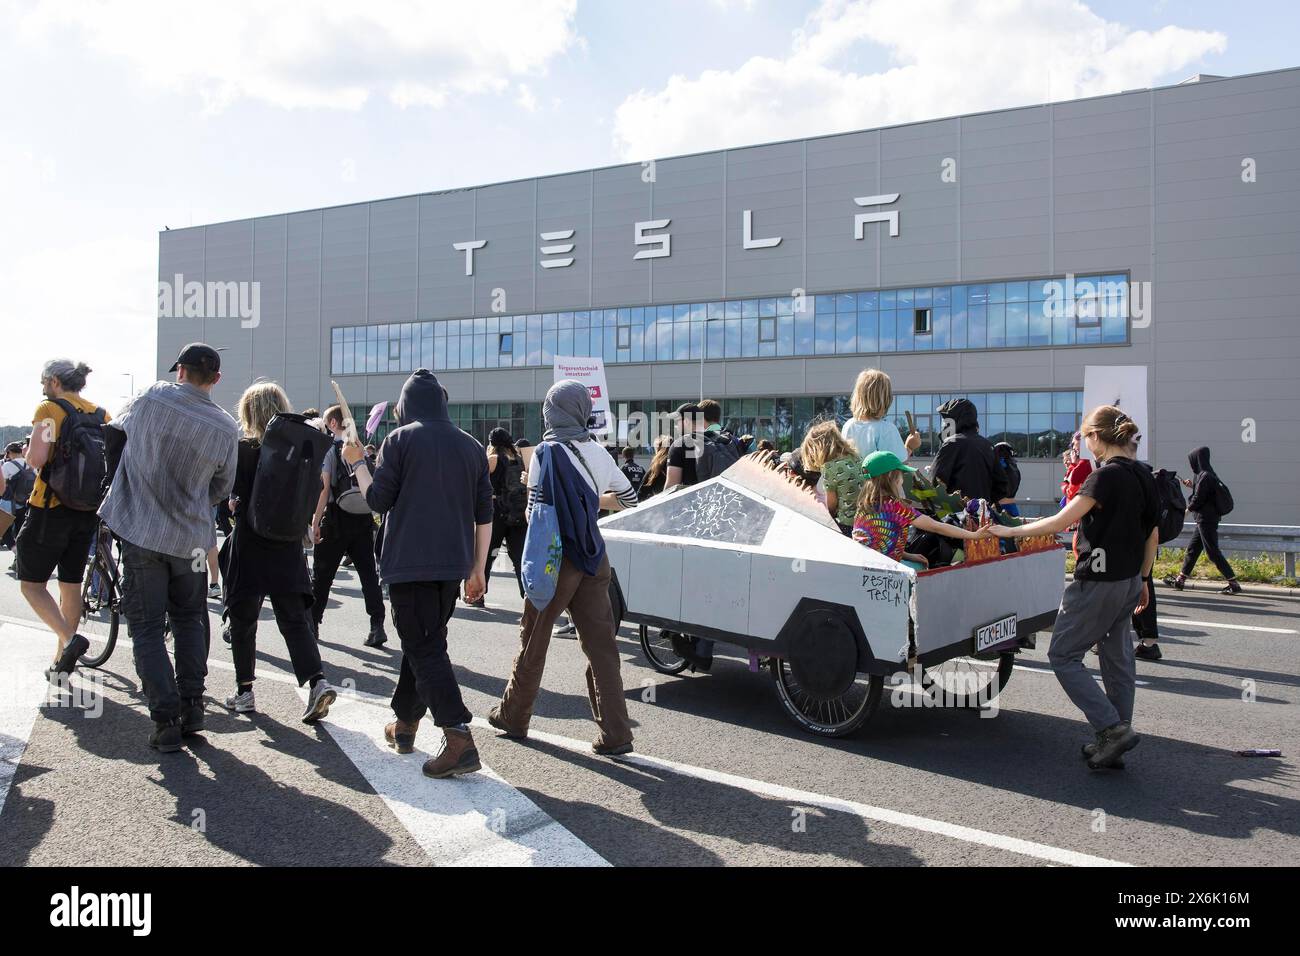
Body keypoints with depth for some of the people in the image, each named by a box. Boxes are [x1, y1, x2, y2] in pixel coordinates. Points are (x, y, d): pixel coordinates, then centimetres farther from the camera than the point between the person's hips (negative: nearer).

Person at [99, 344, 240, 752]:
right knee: (189, 620, 19)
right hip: (191, 538, 2)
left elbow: (115, 431, 10)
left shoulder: (152, 397, -8)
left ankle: (166, 719, 1)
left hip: (141, 533, -1)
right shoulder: (226, 428, -5)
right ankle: (191, 708, 17)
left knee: (147, 628, 5)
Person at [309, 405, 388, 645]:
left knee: (322, 574, 11)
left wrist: (315, 522, -9)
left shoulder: (329, 448, -5)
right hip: (364, 518, 4)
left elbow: (324, 488, -11)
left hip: (337, 519, -4)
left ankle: (312, 623, 19)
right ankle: (377, 627, -4)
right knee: (368, 573, 3)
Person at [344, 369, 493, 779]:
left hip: (409, 561, -5)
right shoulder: (470, 445, 10)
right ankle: (405, 723, 31)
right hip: (453, 563, 6)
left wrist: (357, 462, 11)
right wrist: (478, 568, 15)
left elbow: (378, 501, -4)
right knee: (424, 641, 19)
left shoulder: (401, 439, -5)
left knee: (424, 647, -5)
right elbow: (484, 514, 9)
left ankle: (459, 740, -16)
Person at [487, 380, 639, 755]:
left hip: (556, 557, -4)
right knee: (601, 644, 4)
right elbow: (629, 498, 15)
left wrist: (529, 485, 6)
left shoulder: (548, 452, -10)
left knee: (533, 641, 11)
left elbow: (535, 510, -14)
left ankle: (513, 717, 27)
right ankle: (615, 734, 1)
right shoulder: (598, 453, 5)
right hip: (593, 558, 4)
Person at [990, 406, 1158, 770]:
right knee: (1118, 659, 14)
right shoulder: (1143, 477, 8)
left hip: (1098, 582, -9)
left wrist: (1012, 531, -10)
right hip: (1128, 581, 9)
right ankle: (1114, 745, 21)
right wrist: (1142, 580, 23)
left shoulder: (1107, 476, -18)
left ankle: (1113, 727, -6)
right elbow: (1152, 535, 15)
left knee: (1063, 655, 1)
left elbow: (1060, 521, -21)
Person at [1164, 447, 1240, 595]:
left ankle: (1233, 584, -4)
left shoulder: (1205, 477, -18)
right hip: (1206, 520, 10)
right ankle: (1179, 580, 22)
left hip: (1206, 520, -10)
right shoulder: (1208, 474, 10)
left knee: (1213, 552, -6)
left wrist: (1189, 508, 1)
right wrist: (1192, 485, 20)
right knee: (1192, 549, 15)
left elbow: (1198, 499, -17)